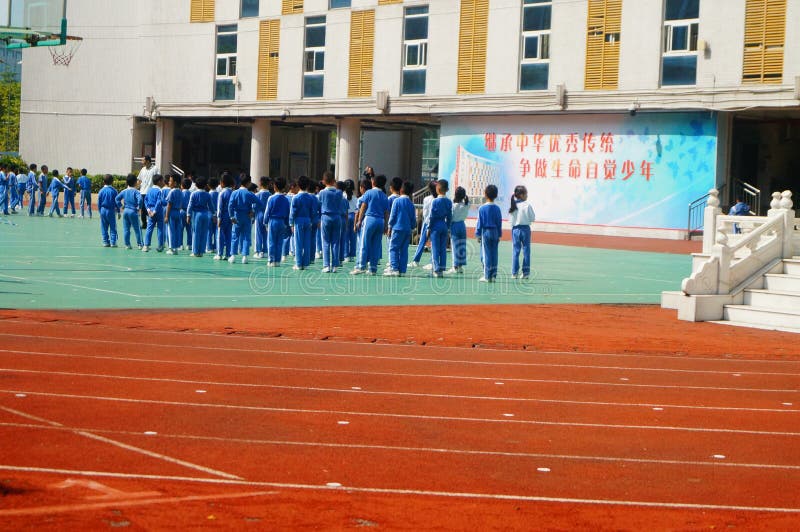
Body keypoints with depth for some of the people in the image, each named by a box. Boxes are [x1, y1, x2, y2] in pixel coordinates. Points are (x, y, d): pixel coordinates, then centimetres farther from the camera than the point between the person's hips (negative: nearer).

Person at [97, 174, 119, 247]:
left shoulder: (101, 191, -1)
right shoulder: (113, 191, -7)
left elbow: (99, 202, 3)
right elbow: (117, 201, -2)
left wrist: (100, 211, 14)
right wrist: (118, 211, 6)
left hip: (103, 210, 2)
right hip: (111, 210, -2)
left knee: (104, 228, 8)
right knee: (113, 227, 4)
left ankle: (105, 242, 9)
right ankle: (113, 242, 0)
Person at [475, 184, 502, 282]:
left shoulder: (482, 208, -8)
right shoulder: (497, 209, 1)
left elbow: (480, 223, -6)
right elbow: (499, 223, 5)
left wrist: (478, 234, 1)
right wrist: (499, 235, 13)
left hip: (485, 232, -3)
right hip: (495, 232, 3)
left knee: (486, 255, 0)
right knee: (494, 254, 8)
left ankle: (487, 276, -1)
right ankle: (493, 275, 10)